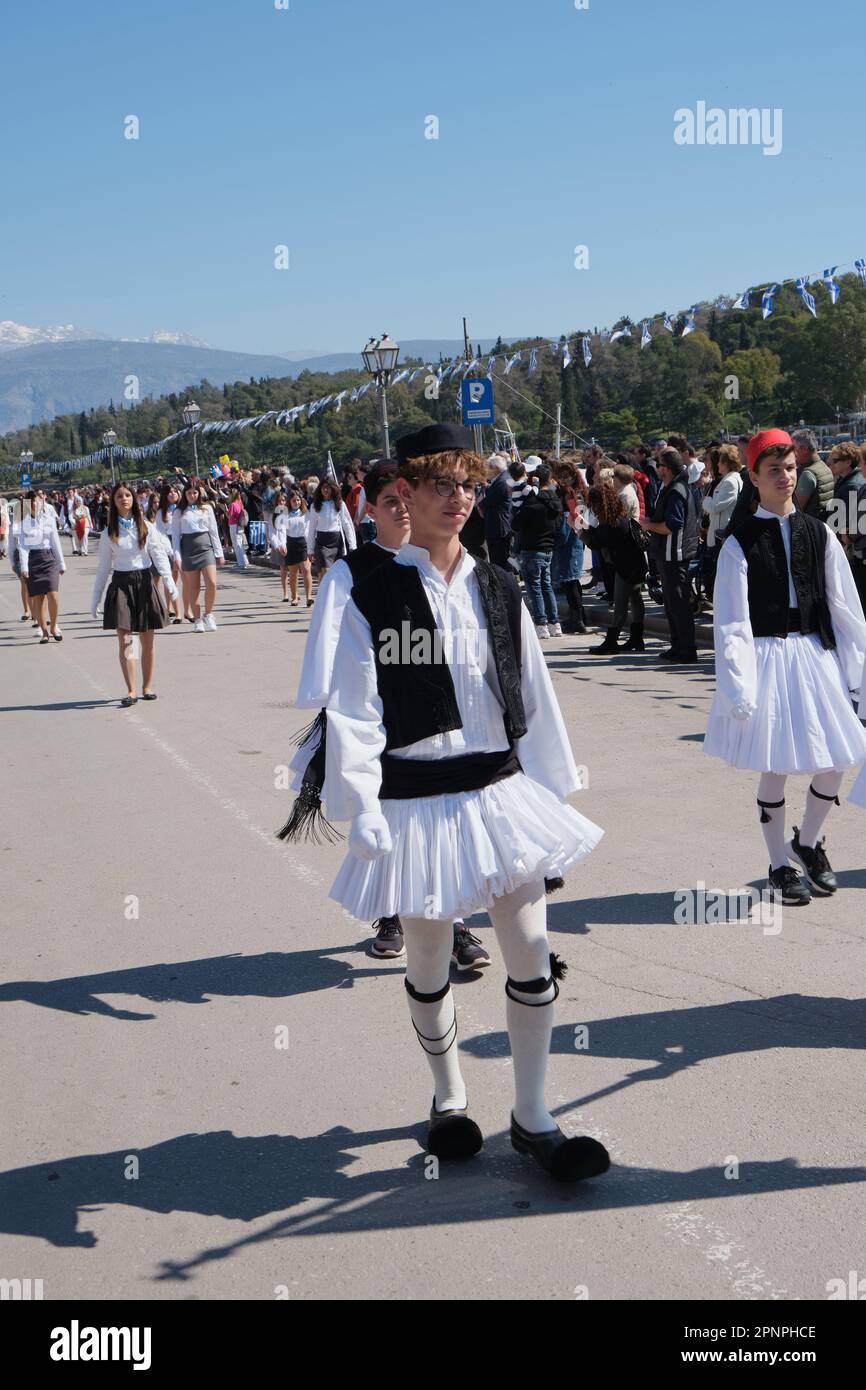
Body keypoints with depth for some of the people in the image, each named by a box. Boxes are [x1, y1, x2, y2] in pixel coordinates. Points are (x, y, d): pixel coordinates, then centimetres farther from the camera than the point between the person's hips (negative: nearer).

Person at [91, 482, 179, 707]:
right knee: (125, 641, -9)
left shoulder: (146, 527, 5)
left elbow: (159, 554, -4)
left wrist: (169, 581, -21)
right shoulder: (109, 533, 5)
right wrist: (95, 599, 9)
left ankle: (147, 687, 16)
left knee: (147, 641, 5)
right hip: (121, 584, -1)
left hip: (144, 583, 1)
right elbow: (103, 568, 10)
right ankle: (131, 691, -11)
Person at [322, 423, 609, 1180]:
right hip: (418, 802, -3)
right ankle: (449, 1099, 36)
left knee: (533, 953, 3)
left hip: (502, 792, 3)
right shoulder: (373, 598, -6)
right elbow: (353, 714, -8)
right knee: (429, 965, 12)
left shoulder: (498, 591, 5)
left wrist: (552, 794, 10)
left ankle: (532, 1116, 19)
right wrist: (364, 813, -14)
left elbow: (536, 696, 10)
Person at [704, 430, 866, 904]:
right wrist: (738, 687, -12)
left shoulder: (819, 533, 5)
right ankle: (779, 865, 22)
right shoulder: (740, 543, -5)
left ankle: (807, 842, 32)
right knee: (775, 768, 4)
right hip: (766, 656, -3)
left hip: (815, 653, 4)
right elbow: (731, 624, -6)